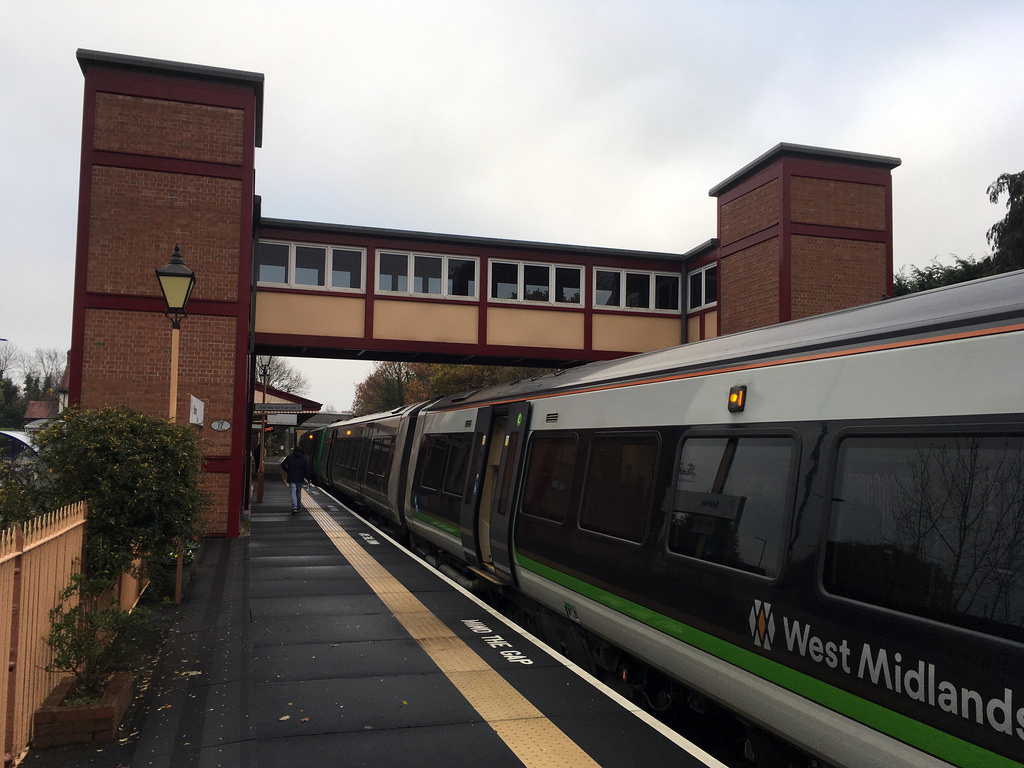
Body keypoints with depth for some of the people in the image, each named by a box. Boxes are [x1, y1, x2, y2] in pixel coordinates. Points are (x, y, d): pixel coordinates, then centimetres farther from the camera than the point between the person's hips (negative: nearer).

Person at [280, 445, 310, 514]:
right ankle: (299, 506, 27)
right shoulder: (304, 459, 1)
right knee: (298, 492, 17)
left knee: (293, 493, -5)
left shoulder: (290, 457, 1)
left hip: (291, 478, -1)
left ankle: (294, 507, -20)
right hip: (300, 479, 1)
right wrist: (307, 478, 3)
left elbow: (283, 465, -2)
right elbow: (307, 469, -4)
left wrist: (287, 471, 11)